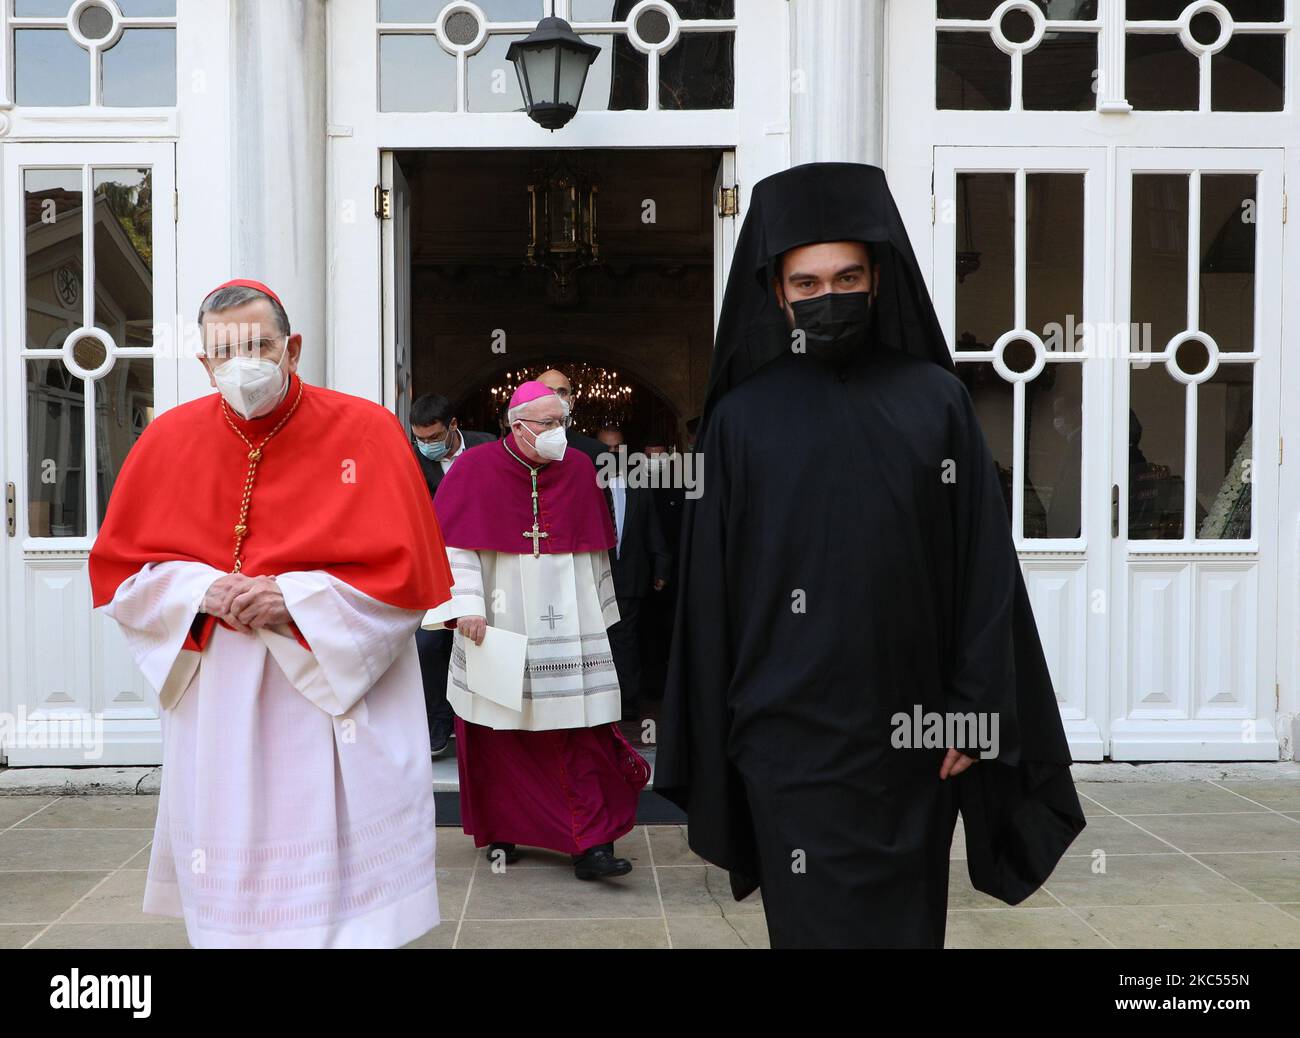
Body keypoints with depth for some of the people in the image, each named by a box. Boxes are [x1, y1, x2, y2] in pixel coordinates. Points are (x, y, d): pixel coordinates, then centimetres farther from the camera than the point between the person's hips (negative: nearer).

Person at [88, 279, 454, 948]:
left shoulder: (366, 432, -7)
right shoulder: (169, 439, 2)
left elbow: (407, 572, -9)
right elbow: (114, 569, 8)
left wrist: (295, 599, -17)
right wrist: (202, 590, -10)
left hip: (335, 697, -3)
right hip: (216, 711, 3)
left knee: (339, 890, 1)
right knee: (226, 886, 12)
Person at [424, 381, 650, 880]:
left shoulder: (578, 469, 5)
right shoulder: (476, 468, -4)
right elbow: (451, 541, -6)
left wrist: (596, 615, 16)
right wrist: (466, 605, -15)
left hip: (566, 625, 2)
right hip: (497, 627, -1)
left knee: (581, 729, -5)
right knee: (498, 736, 9)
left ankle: (591, 845, -1)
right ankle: (501, 833, 28)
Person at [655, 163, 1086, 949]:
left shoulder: (937, 401, 0)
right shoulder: (741, 417, 0)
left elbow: (984, 569, 0)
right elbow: (713, 588, 1)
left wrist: (974, 712, -4)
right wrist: (716, 731, 2)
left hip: (909, 732, 1)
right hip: (792, 735, -1)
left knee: (908, 920, 16)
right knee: (817, 922, 5)